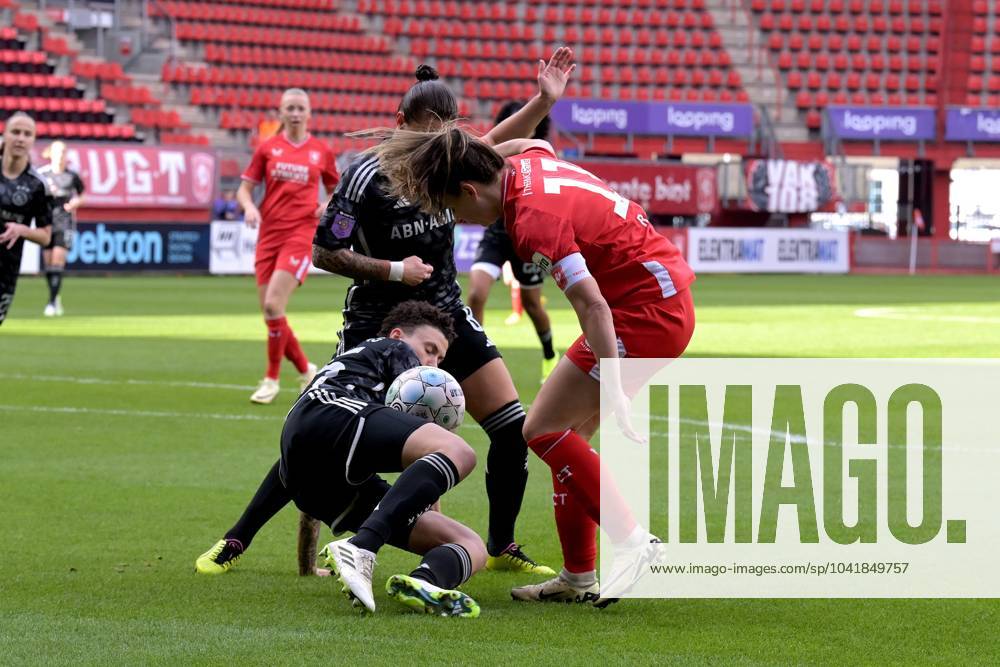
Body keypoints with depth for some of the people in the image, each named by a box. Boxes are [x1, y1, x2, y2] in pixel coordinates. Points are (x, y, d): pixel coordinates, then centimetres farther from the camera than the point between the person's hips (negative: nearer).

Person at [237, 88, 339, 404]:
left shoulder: (321, 151, 6)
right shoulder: (267, 148, 7)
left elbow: (335, 189, 18)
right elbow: (244, 188, 9)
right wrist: (249, 207, -11)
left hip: (301, 233, -3)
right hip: (269, 234, 3)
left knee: (273, 304, -18)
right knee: (270, 313, 3)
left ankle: (272, 379, -5)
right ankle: (306, 371, 24)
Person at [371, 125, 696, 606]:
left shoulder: (534, 220, -23)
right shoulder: (526, 161, 4)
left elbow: (592, 304, -31)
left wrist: (614, 394, -34)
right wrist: (460, 151, 35)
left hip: (649, 310, -10)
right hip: (663, 299, 10)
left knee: (544, 429, -10)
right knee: (568, 431, 11)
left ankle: (631, 542, -9)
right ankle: (577, 578, 13)